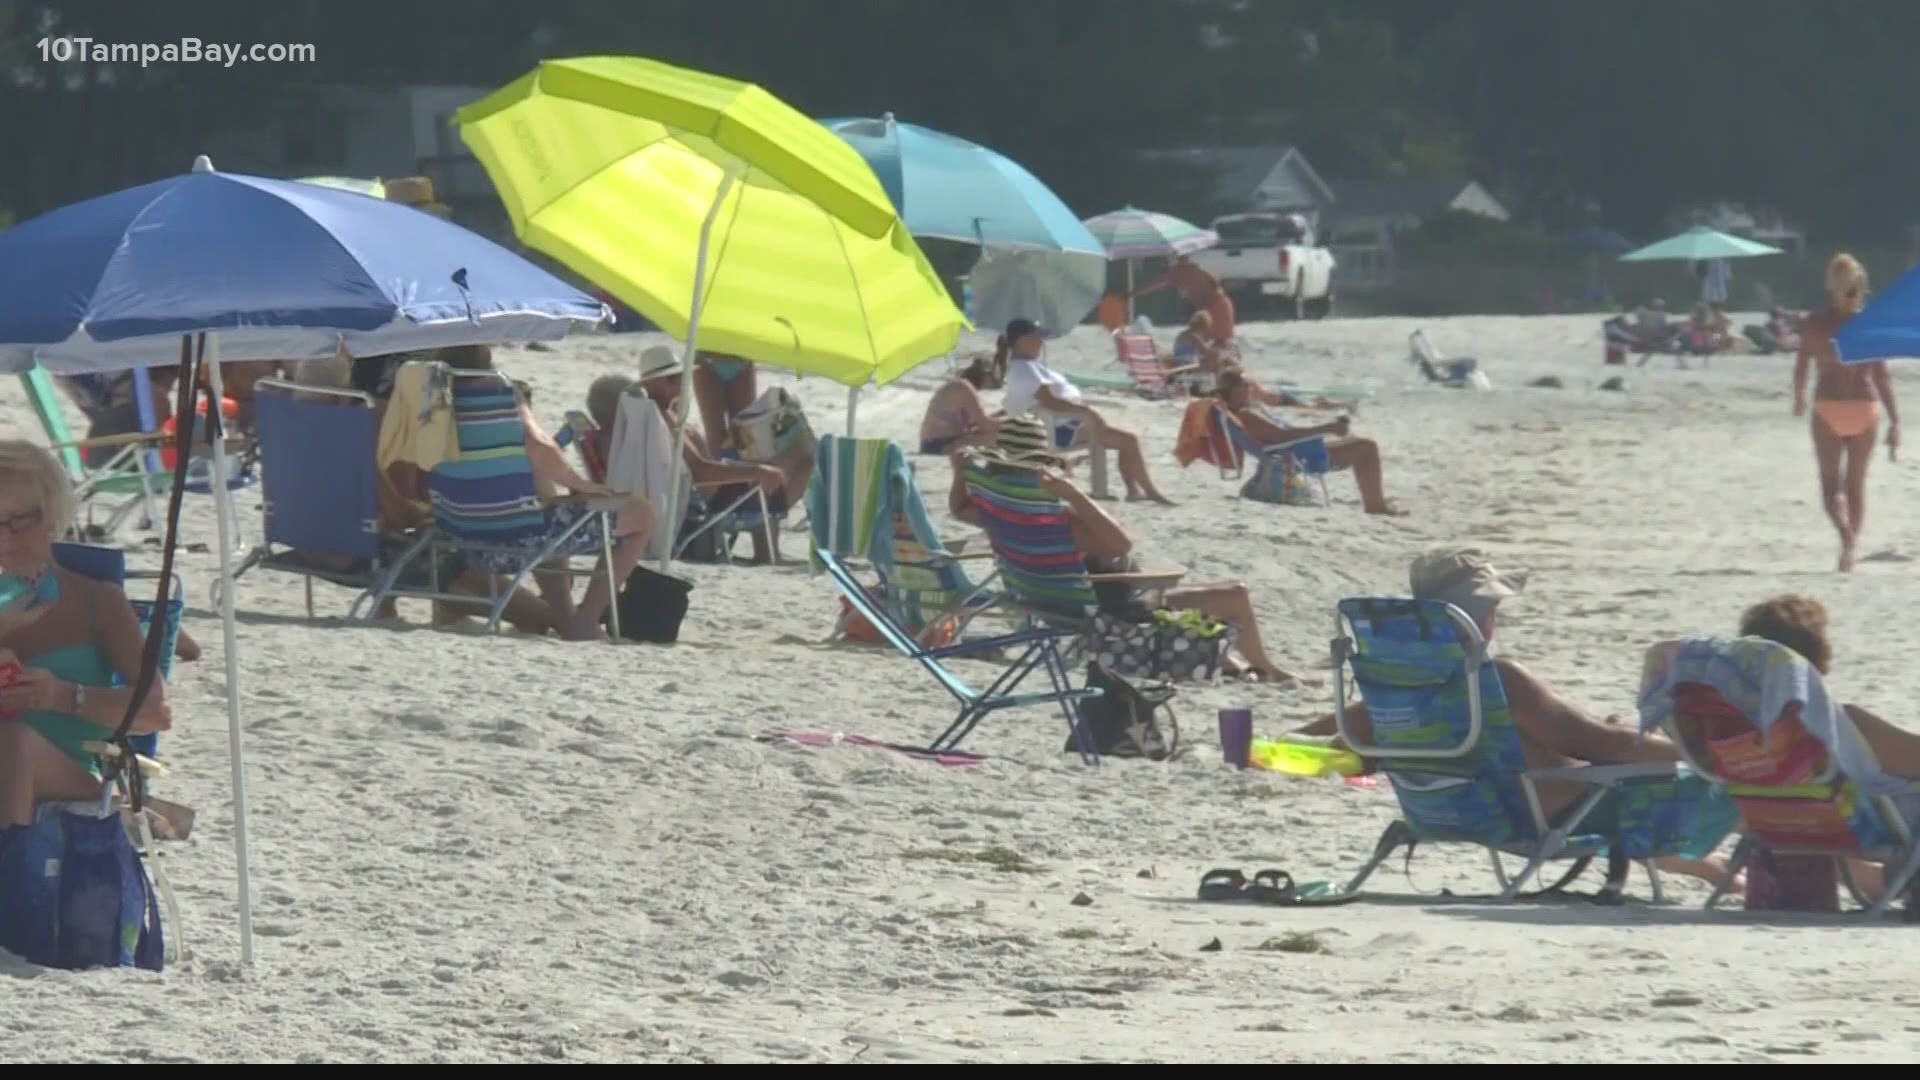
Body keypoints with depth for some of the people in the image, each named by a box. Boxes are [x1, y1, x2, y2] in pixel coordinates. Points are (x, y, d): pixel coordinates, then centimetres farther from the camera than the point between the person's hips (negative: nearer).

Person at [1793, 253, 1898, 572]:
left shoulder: (1814, 324, -4)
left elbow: (1800, 368, 4)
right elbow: (1882, 376, -10)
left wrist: (1799, 399, 25)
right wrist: (1895, 421, -10)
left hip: (1828, 408, -1)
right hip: (1865, 406, 1)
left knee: (1831, 484, 4)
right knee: (1856, 485, 15)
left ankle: (1846, 532, -24)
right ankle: (1851, 547, 16)